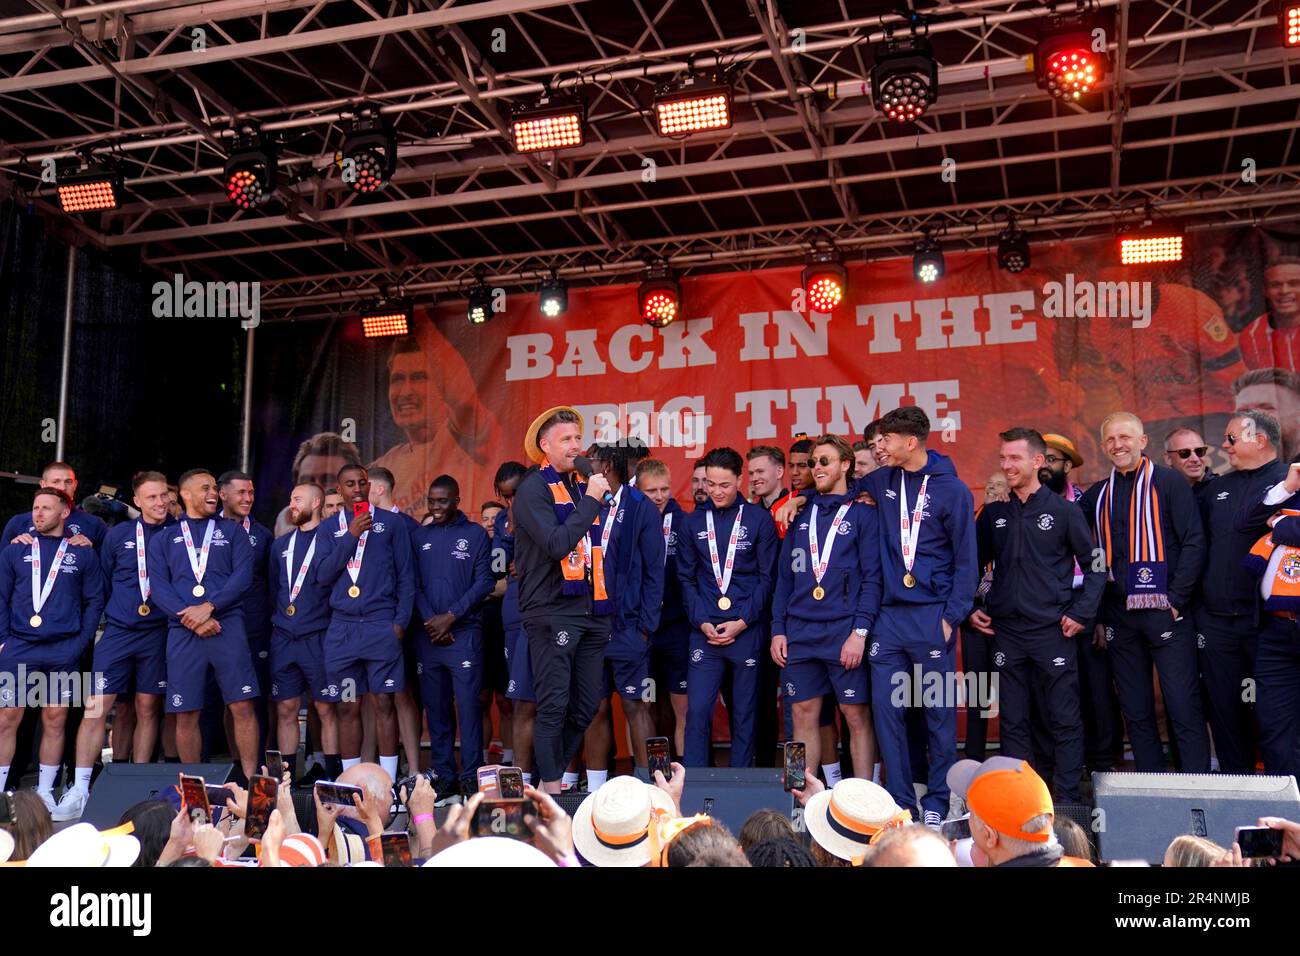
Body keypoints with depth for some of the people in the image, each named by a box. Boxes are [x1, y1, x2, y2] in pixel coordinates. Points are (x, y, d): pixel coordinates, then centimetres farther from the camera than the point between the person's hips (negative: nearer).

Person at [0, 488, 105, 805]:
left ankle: (44, 791, 13)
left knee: (55, 720, 4)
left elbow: (95, 600, 6)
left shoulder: (82, 554, 5)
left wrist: (82, 642, -2)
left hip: (64, 652, 0)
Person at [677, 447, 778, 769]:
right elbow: (686, 578, 8)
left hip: (748, 631, -1)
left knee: (745, 714, 6)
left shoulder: (759, 519, 1)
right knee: (697, 711, -4)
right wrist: (701, 621, -4)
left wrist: (742, 622, -8)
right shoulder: (695, 522, 9)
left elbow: (767, 577, -1)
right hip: (705, 631, 2)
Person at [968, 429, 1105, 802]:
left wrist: (1081, 613, -6)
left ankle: (1068, 798, 12)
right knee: (1012, 720, 8)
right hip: (1005, 631, 3)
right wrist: (971, 607, 7)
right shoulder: (993, 513, 8)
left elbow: (1094, 565, 2)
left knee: (1065, 718, 1)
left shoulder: (1064, 511, -1)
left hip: (1053, 630, -3)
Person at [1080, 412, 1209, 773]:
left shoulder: (1169, 482, -1)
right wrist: (1099, 614, 8)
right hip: (1118, 617, 5)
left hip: (1164, 612, -4)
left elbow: (1194, 543, -7)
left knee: (1184, 706, -4)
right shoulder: (1097, 496, 12)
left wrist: (1175, 599, -12)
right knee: (1136, 710, 8)